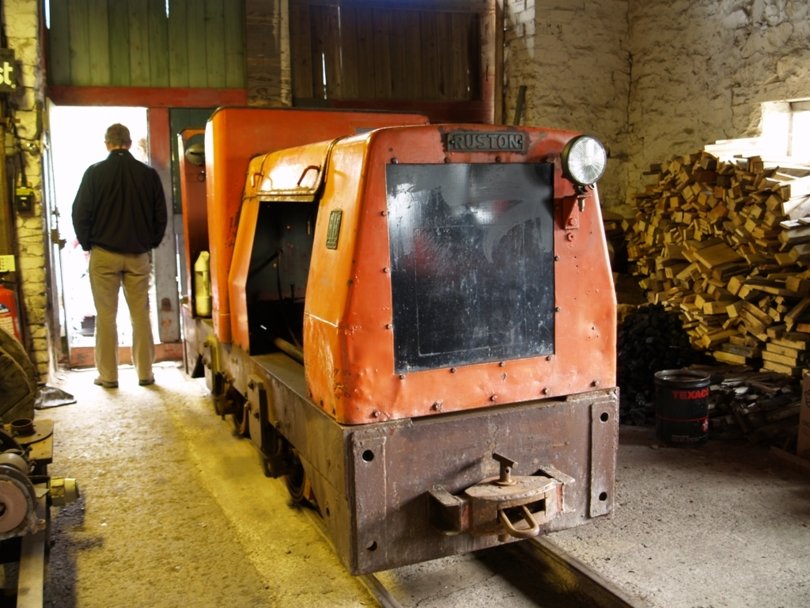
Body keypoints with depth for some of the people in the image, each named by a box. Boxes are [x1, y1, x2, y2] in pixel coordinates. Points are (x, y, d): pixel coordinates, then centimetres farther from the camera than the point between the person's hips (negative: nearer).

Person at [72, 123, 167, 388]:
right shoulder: (148, 174, 0)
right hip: (139, 255, 2)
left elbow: (81, 213, -4)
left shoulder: (95, 173, -5)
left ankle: (108, 375, 9)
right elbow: (161, 215, 4)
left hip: (104, 254, -2)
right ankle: (145, 373, 10)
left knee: (106, 316, 6)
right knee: (141, 315, 8)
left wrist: (88, 244, 10)